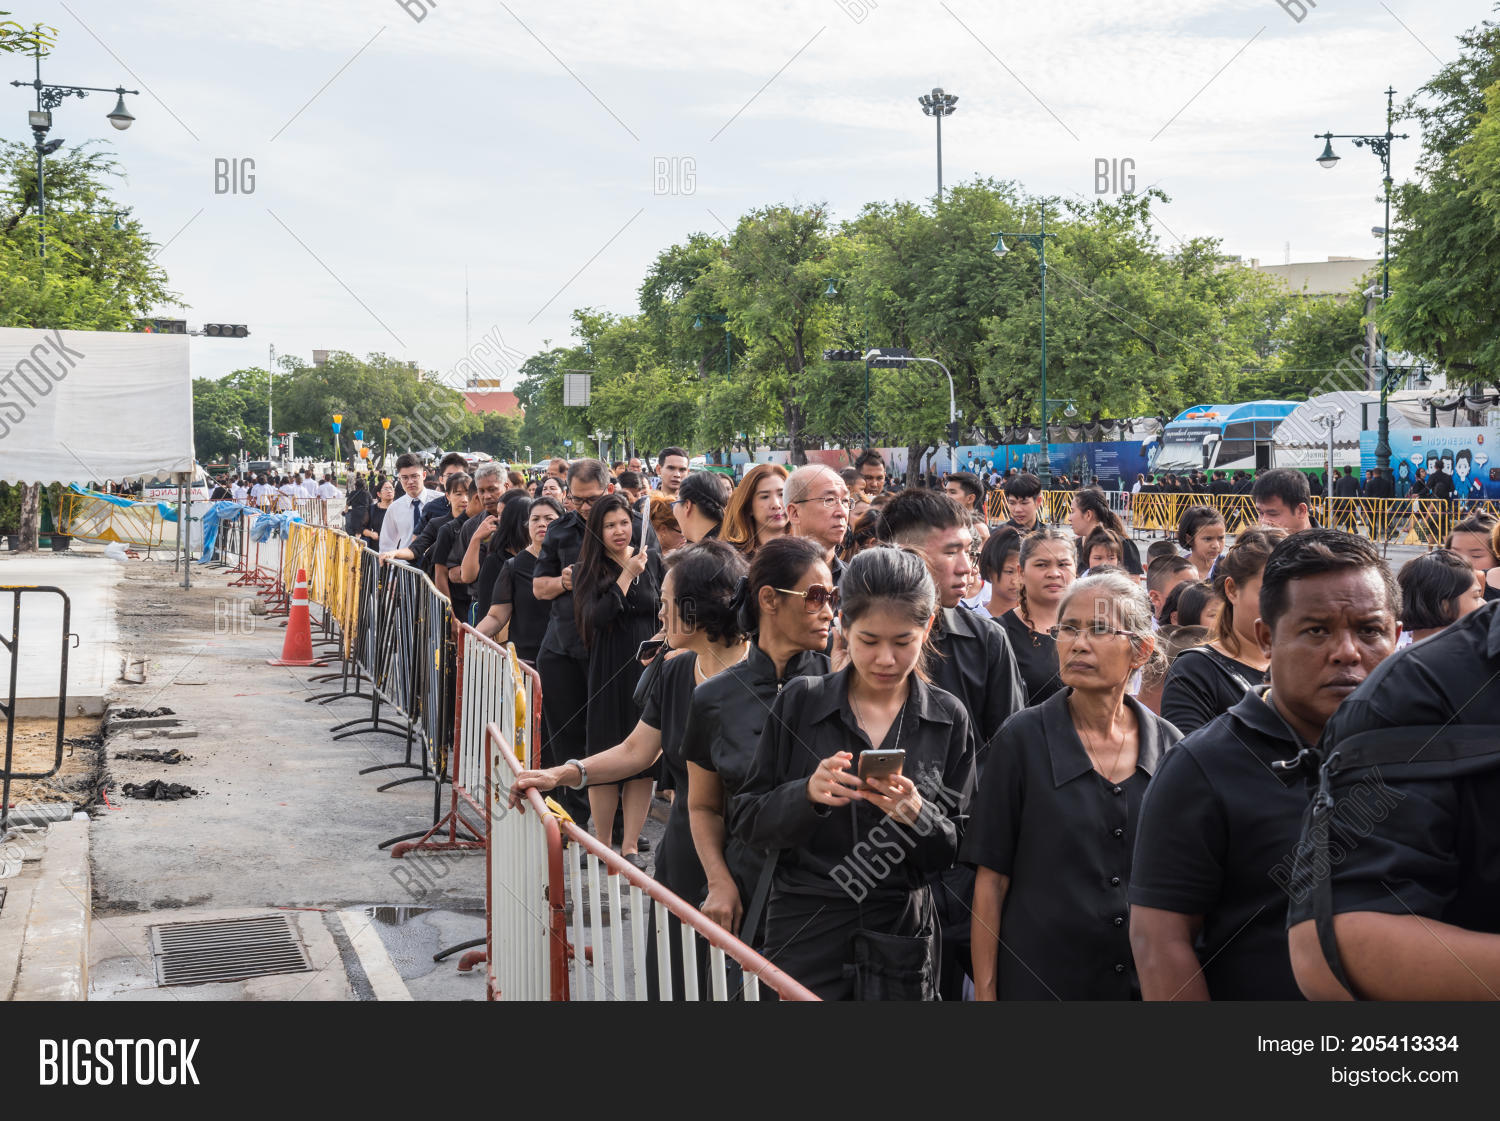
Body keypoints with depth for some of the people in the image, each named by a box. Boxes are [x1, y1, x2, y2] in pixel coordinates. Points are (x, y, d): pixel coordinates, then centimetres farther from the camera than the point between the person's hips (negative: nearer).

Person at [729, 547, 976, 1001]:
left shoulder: (949, 719, -1)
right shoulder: (800, 702, -4)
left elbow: (957, 850, 1)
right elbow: (746, 821, -2)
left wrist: (917, 815, -19)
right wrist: (806, 794, -20)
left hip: (903, 940, 1)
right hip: (804, 934, -1)